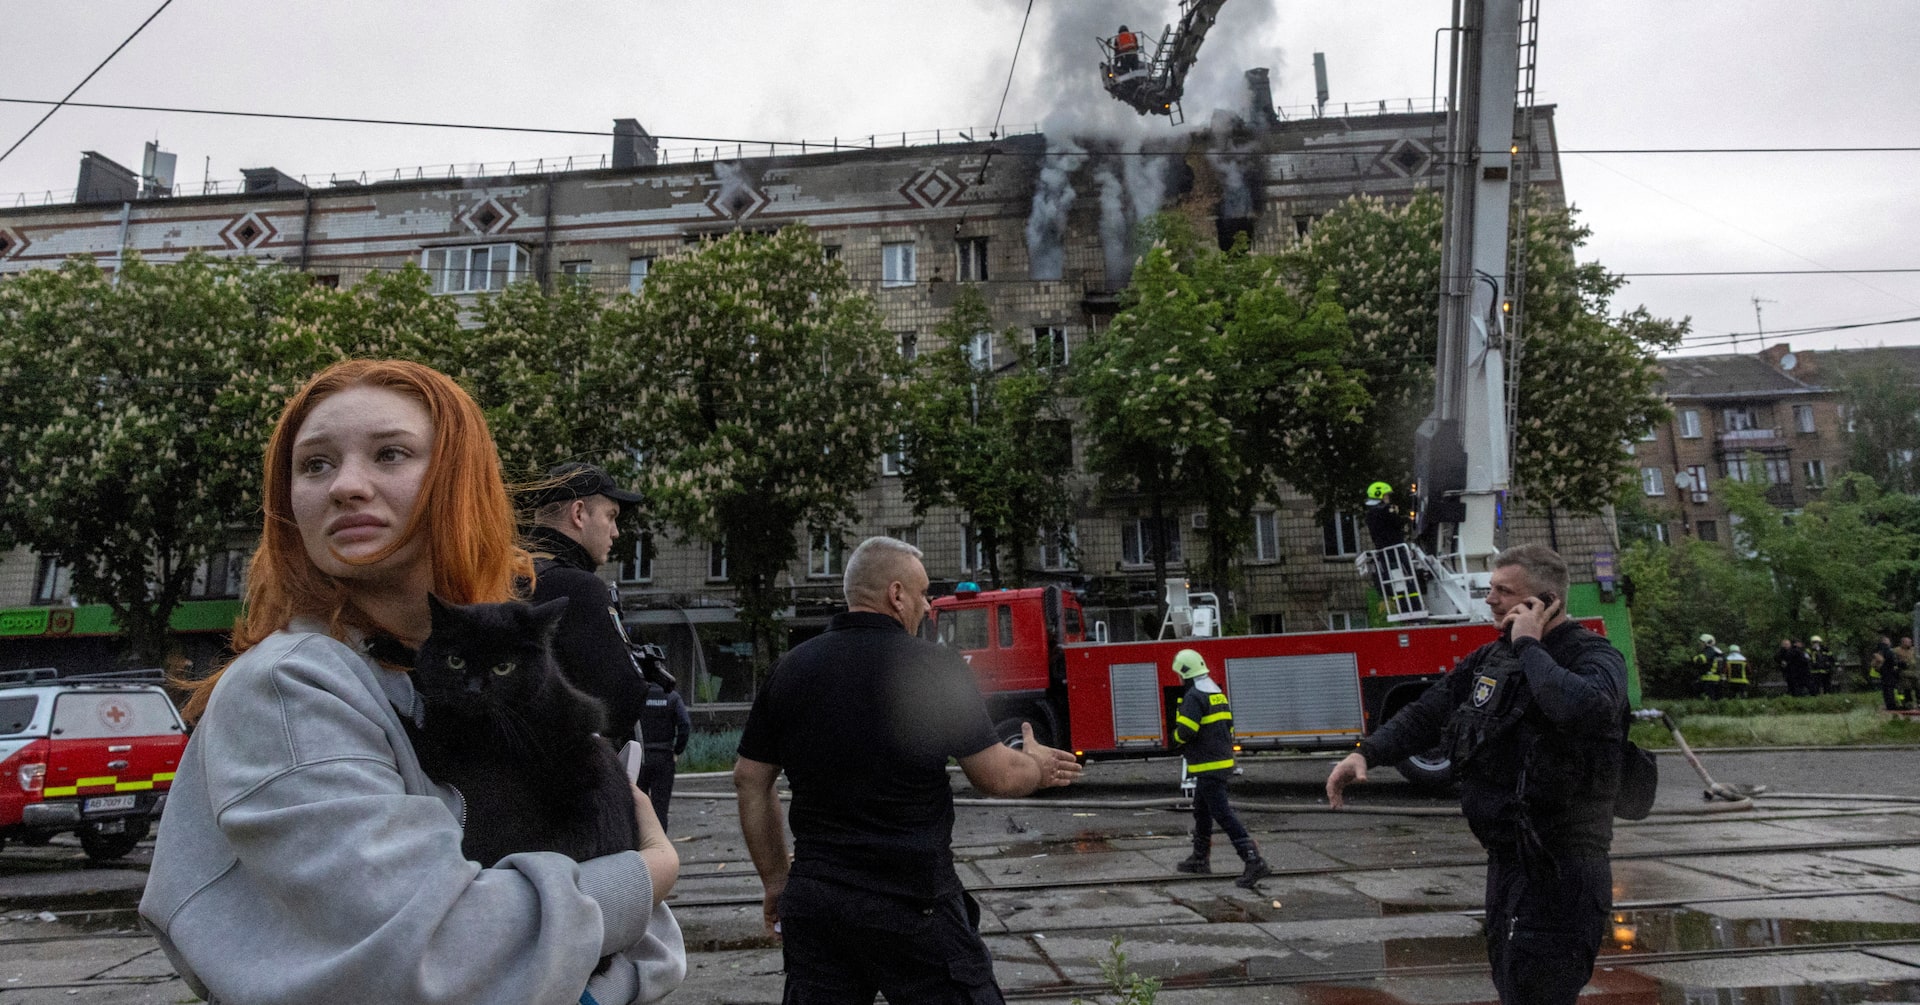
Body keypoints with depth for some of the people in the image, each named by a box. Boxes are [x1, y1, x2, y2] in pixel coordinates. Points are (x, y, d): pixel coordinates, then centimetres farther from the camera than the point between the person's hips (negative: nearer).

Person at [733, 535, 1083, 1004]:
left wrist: (776, 879, 16)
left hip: (812, 899, 5)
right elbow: (998, 777, -8)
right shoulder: (934, 666, -10)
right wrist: (1038, 767, 14)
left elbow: (749, 779, 8)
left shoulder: (791, 667, 3)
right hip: (911, 902, -5)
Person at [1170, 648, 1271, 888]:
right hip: (1223, 760, 10)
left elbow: (1186, 731, -23)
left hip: (1208, 765, -10)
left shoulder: (1194, 696, -17)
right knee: (1201, 810, 20)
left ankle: (1254, 861, -15)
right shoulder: (1217, 693, 13)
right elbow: (1228, 726, 18)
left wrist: (1176, 737, -3)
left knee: (1222, 813, -10)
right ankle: (1200, 858, 30)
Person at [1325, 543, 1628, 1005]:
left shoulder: (1594, 656, -14)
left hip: (1559, 870, -8)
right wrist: (1367, 753, 1)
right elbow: (1429, 711, 14)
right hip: (1505, 860, 8)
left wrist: (1529, 646, -22)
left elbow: (1584, 707, -37)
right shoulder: (1491, 658, 9)